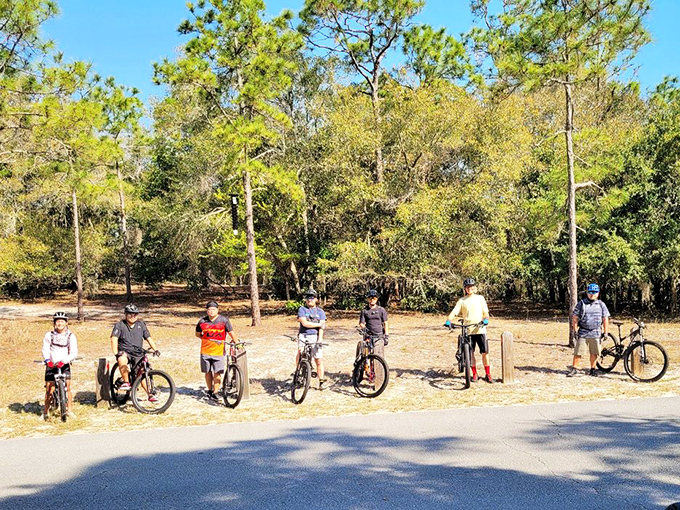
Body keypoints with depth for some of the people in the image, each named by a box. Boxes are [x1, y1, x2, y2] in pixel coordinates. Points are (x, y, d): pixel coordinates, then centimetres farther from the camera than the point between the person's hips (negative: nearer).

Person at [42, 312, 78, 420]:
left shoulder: (71, 336, -3)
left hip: (64, 365, 0)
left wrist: (64, 361, -24)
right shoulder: (49, 335, -1)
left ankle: (69, 410, 7)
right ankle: (46, 411, 15)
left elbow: (74, 353, -8)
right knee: (49, 390, -1)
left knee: (67, 388, -6)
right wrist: (47, 360, -25)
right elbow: (45, 350, -5)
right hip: (51, 365, 0)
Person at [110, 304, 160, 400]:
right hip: (125, 352, -3)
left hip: (138, 353, 3)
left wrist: (155, 349, -5)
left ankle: (150, 394, 0)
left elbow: (148, 338, 10)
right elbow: (114, 339, -12)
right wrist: (116, 353, -27)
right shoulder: (120, 325, 1)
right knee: (121, 360, -37)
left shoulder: (141, 324, 11)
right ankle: (126, 382, -22)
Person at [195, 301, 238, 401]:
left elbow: (231, 332, 2)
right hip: (206, 350, 2)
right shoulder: (202, 321, 2)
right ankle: (209, 390, 29)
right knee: (208, 372, 11)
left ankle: (215, 393, 5)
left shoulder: (224, 320, -3)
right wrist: (207, 339, 5)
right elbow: (198, 334, 16)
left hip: (218, 351, -2)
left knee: (217, 373, -5)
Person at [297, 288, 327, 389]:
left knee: (319, 359, -3)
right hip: (303, 335, -1)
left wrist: (320, 339, -14)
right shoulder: (302, 309, 7)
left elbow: (321, 327, 0)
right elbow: (305, 323, -7)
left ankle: (321, 381, 5)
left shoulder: (320, 311, 12)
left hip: (315, 337, 1)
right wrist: (318, 324, -5)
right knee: (300, 352, -25)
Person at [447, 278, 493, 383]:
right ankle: (474, 374, 16)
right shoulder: (462, 300, 7)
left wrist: (485, 319, -16)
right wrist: (449, 320, -19)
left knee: (484, 352, -1)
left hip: (480, 329, 0)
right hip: (468, 330, 0)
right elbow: (454, 312, 0)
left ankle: (488, 374, 11)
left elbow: (485, 312, 5)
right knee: (470, 353, 2)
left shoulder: (480, 298, 8)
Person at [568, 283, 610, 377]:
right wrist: (575, 330, -2)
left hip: (596, 333, 1)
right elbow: (575, 318, 3)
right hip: (582, 332, -1)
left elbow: (605, 319, 11)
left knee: (594, 353, 6)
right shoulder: (581, 303, 3)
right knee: (578, 352, -2)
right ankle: (574, 368, 6)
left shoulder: (601, 304, 8)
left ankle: (593, 369, 20)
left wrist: (605, 332, 6)